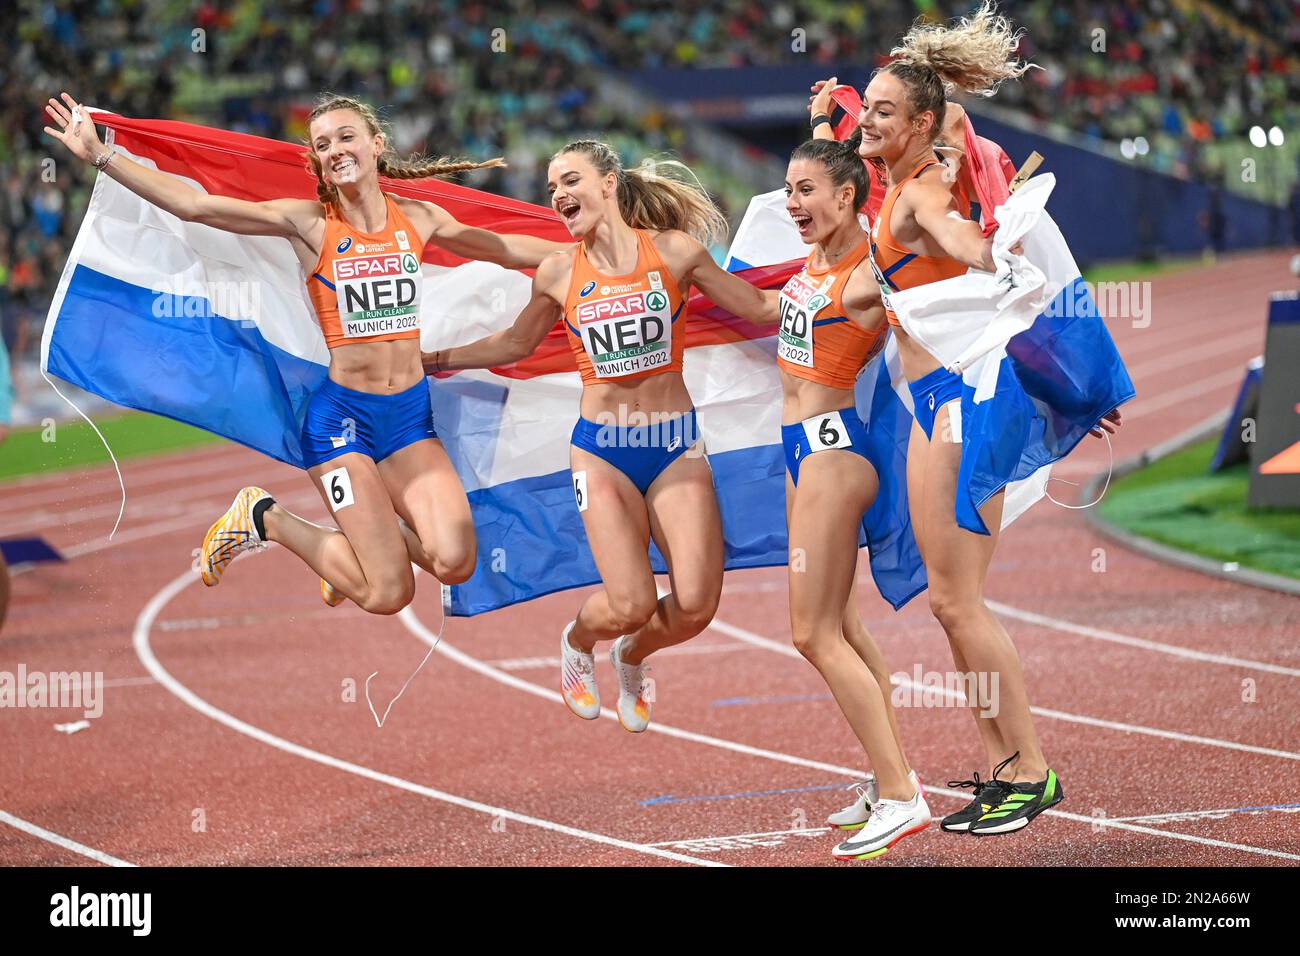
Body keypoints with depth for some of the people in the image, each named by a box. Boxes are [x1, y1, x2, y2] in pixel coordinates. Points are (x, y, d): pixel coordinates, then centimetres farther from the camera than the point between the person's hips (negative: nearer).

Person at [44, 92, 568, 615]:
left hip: (411, 413, 4)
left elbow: (505, 249, 21)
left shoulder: (418, 218, 6)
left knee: (454, 563, -19)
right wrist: (99, 155, -13)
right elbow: (195, 205, -9)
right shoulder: (310, 223, -5)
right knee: (389, 594, -9)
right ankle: (264, 517, 16)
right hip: (342, 412, -4)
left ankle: (364, 526, 15)